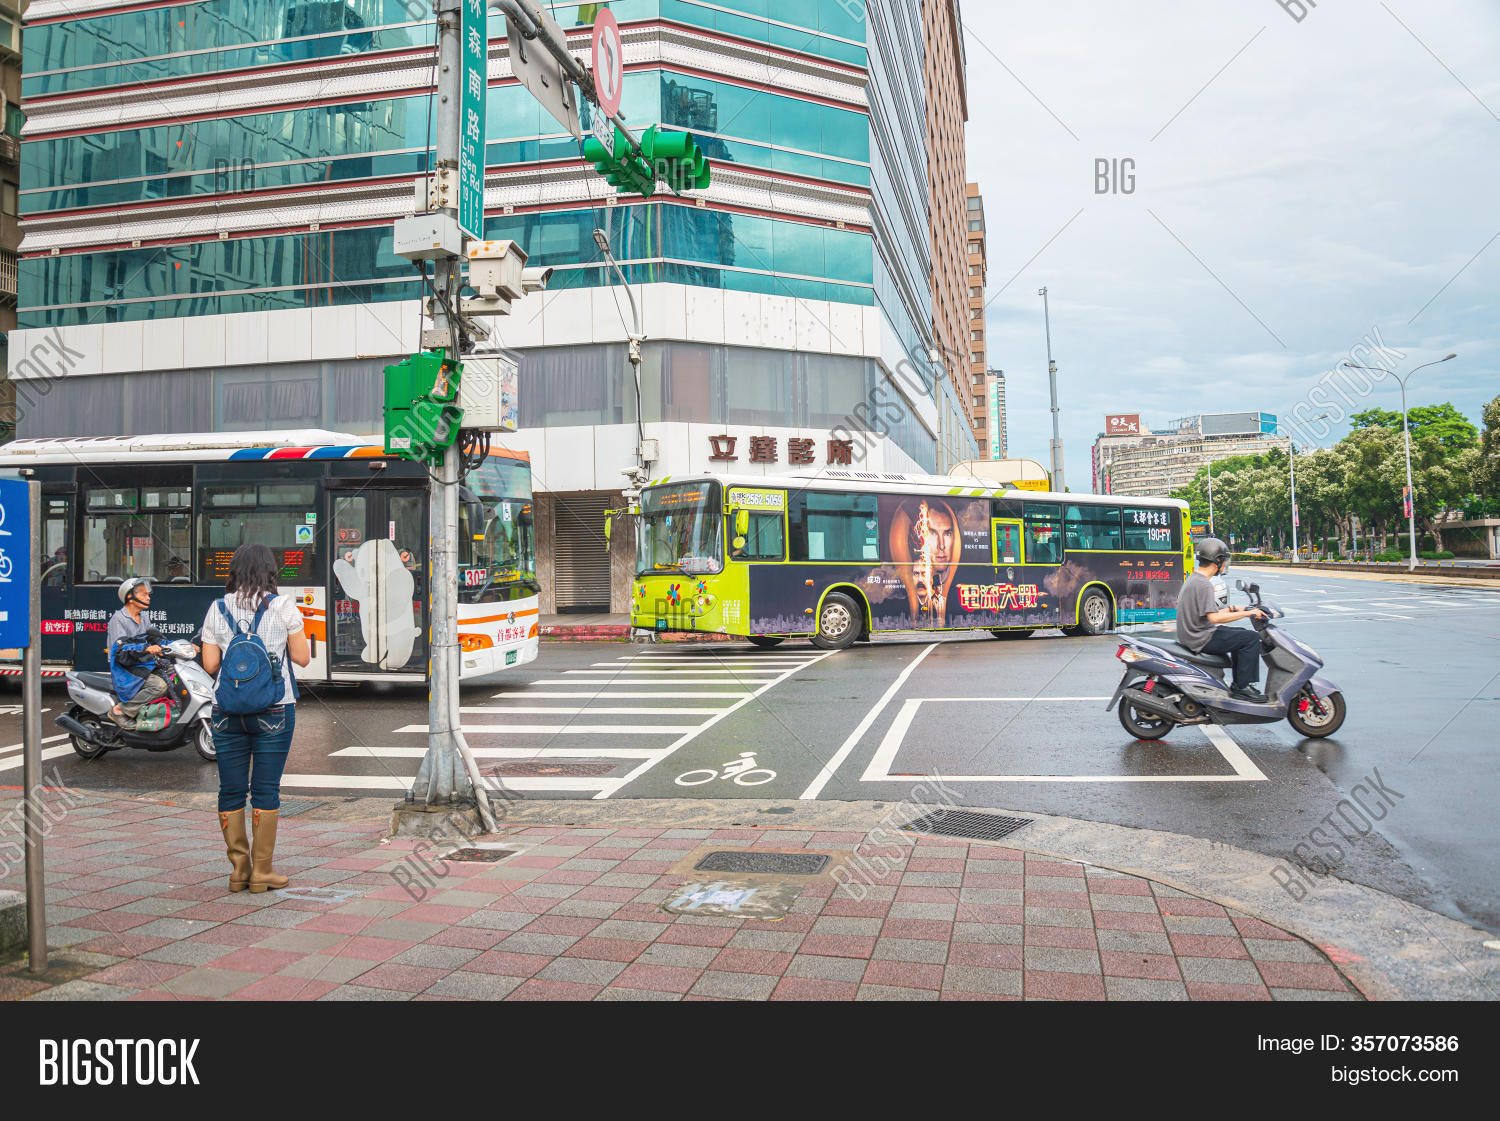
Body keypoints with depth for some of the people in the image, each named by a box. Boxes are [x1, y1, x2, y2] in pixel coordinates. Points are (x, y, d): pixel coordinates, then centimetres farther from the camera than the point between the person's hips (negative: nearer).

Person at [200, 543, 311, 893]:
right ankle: (262, 872, 7)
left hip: (227, 711, 3)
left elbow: (210, 664, 4)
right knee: (266, 790, 2)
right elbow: (302, 657, 0)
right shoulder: (282, 607, -3)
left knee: (231, 791, 9)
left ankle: (239, 869, 13)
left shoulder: (217, 609, 5)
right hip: (273, 710, -2)